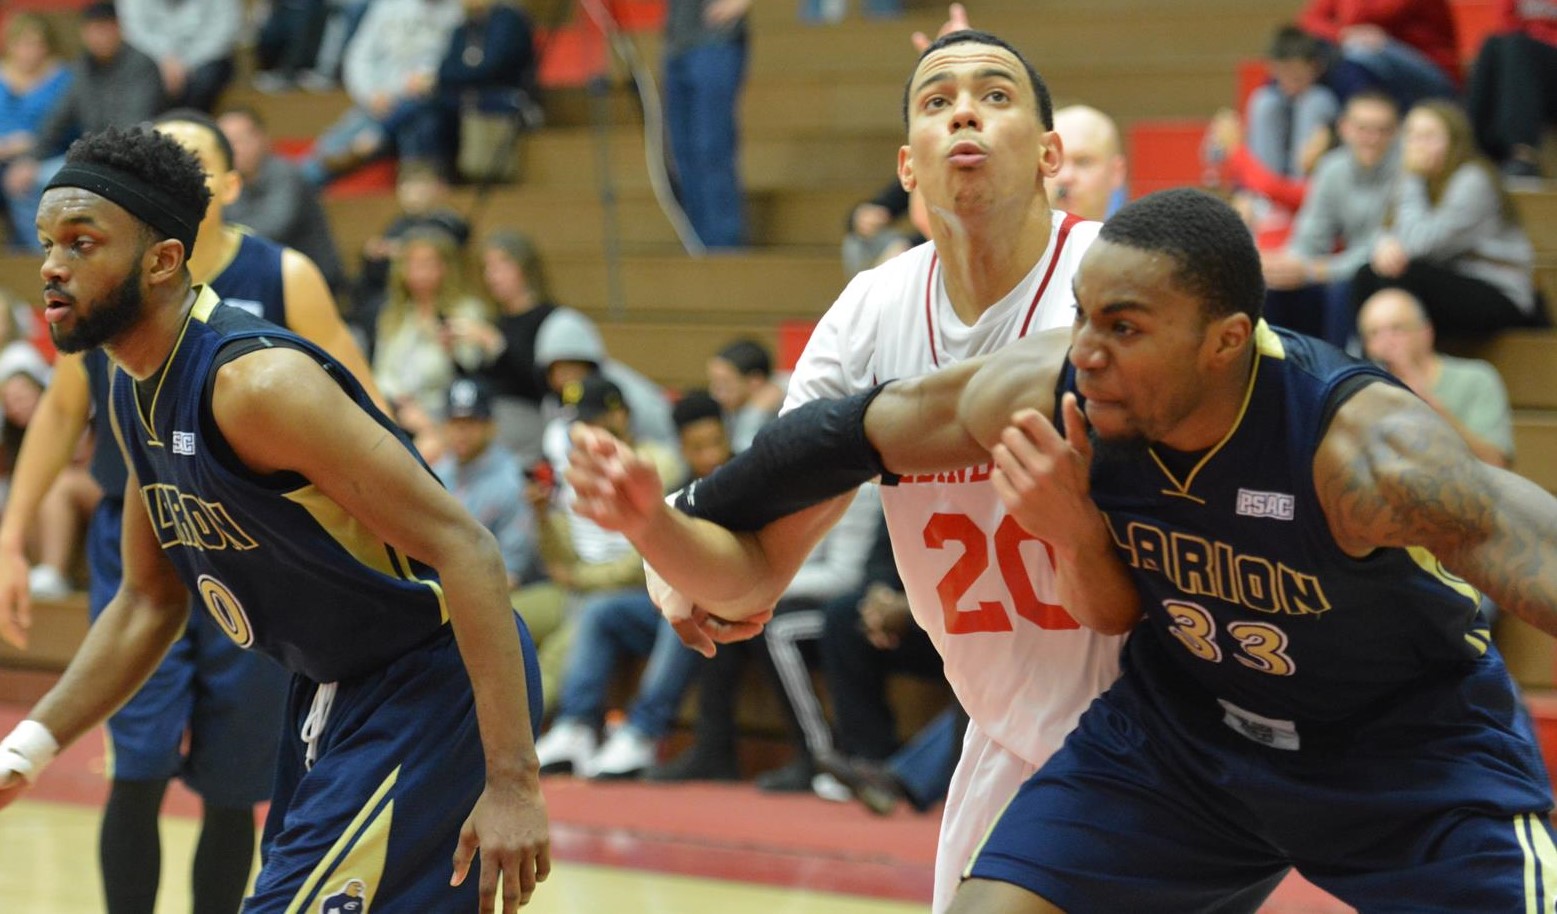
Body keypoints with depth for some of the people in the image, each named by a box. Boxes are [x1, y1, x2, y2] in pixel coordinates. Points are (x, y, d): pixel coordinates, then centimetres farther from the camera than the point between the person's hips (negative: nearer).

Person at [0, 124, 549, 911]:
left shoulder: (256, 382, -25)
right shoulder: (133, 398, 4)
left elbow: (464, 550, -28)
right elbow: (149, 602, 18)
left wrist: (513, 782, -32)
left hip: (431, 689, -10)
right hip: (333, 694, 10)